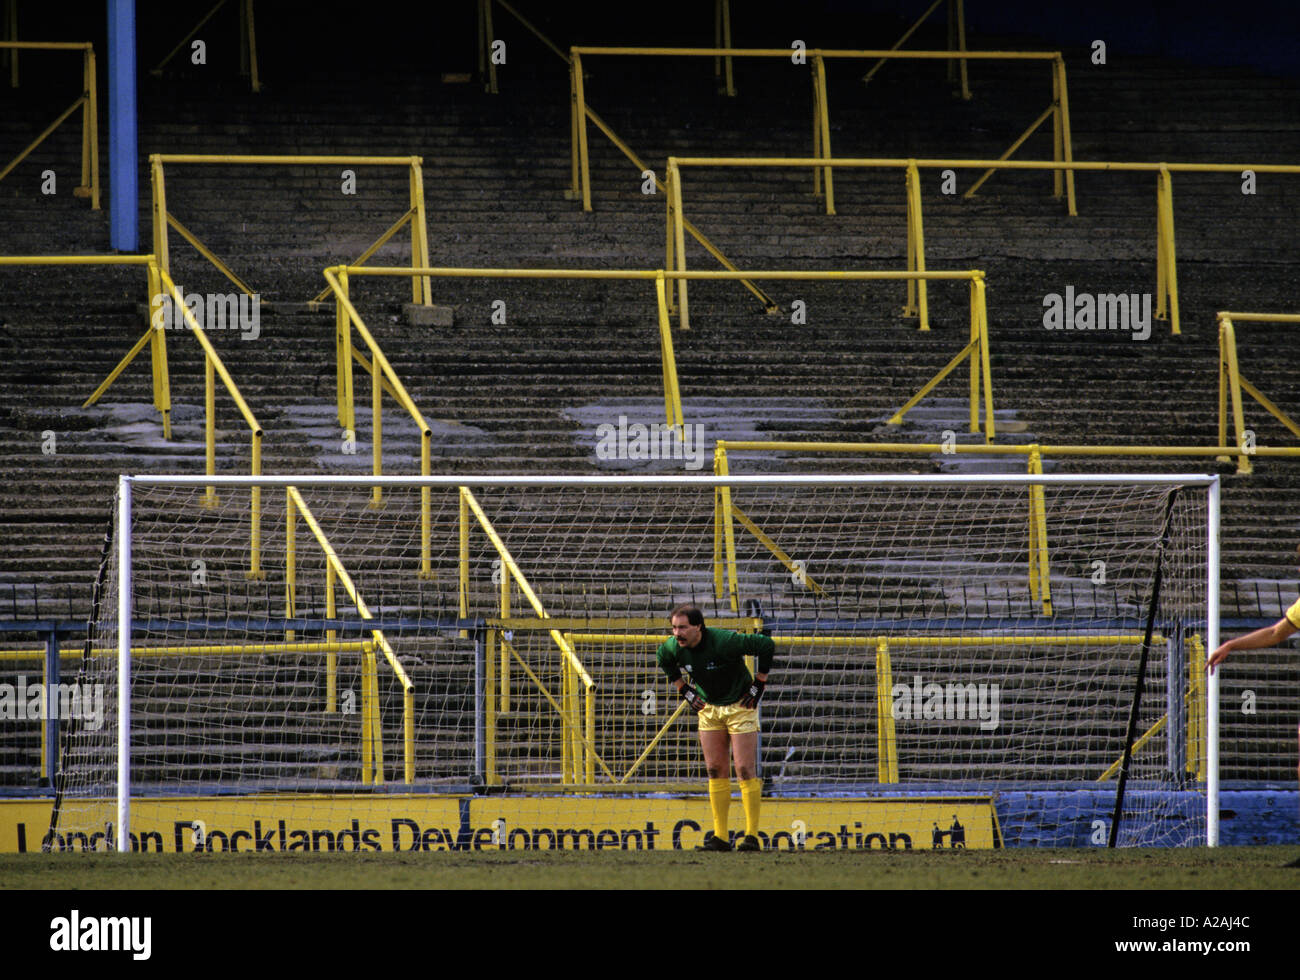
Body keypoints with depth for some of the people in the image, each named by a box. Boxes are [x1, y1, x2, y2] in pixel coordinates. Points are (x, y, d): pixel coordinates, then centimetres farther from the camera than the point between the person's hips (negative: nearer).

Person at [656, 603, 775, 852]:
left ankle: (752, 836, -8)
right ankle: (720, 837, 8)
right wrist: (685, 690, 10)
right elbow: (663, 658, 15)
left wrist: (758, 685, -15)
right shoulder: (672, 648, -11)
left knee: (745, 770, -10)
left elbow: (766, 645, -21)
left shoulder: (724, 642, -28)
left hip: (740, 705, -5)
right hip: (708, 709, 5)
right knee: (716, 772, 4)